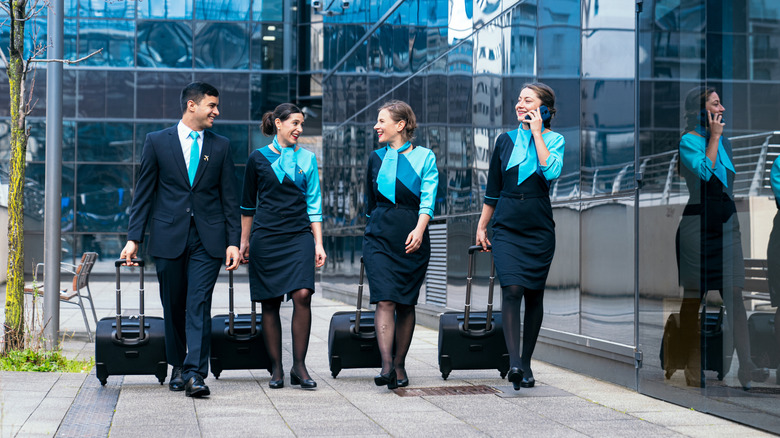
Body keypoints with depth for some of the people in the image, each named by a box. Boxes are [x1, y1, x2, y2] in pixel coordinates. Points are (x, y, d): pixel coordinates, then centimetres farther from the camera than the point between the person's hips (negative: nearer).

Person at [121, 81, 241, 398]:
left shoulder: (220, 146, 9)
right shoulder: (157, 142, 5)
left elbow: (229, 197, 8)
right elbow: (143, 193, 5)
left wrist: (233, 241, 1)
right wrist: (134, 238, -1)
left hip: (207, 240, 0)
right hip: (168, 238, 0)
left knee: (199, 306, -10)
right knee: (173, 306, 9)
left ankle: (195, 374, -14)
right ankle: (178, 367, 24)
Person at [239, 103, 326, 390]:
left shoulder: (307, 159, 10)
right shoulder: (258, 159, 6)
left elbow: (314, 204, 10)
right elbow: (248, 204, 13)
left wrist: (319, 244, 4)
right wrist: (244, 241, 12)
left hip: (299, 236, 1)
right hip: (266, 237, -1)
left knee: (302, 295, -15)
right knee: (270, 302, 0)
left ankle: (299, 366, -6)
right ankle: (276, 368, 8)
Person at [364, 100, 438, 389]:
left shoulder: (425, 157, 3)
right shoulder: (376, 158, 12)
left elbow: (428, 199, -7)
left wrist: (419, 229, -20)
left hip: (412, 237, -1)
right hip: (379, 235, 1)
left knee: (406, 303, 3)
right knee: (385, 300, -13)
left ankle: (399, 365, 12)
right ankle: (386, 365, -21)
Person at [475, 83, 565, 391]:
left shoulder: (556, 141, 2)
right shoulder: (505, 140, 8)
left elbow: (552, 172, -19)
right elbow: (492, 188, 14)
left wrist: (537, 134, -13)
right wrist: (481, 225, 13)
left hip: (539, 229, 0)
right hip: (506, 227, 0)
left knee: (534, 296, 6)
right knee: (512, 289, -17)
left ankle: (526, 364, 18)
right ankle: (513, 362, -22)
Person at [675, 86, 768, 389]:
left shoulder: (722, 140, 14)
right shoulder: (688, 141, -6)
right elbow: (705, 171, -22)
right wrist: (714, 137, -14)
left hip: (726, 222, 6)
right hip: (697, 223, -6)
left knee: (734, 295, 0)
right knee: (693, 296, 2)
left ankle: (745, 366, -2)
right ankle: (693, 369, 10)